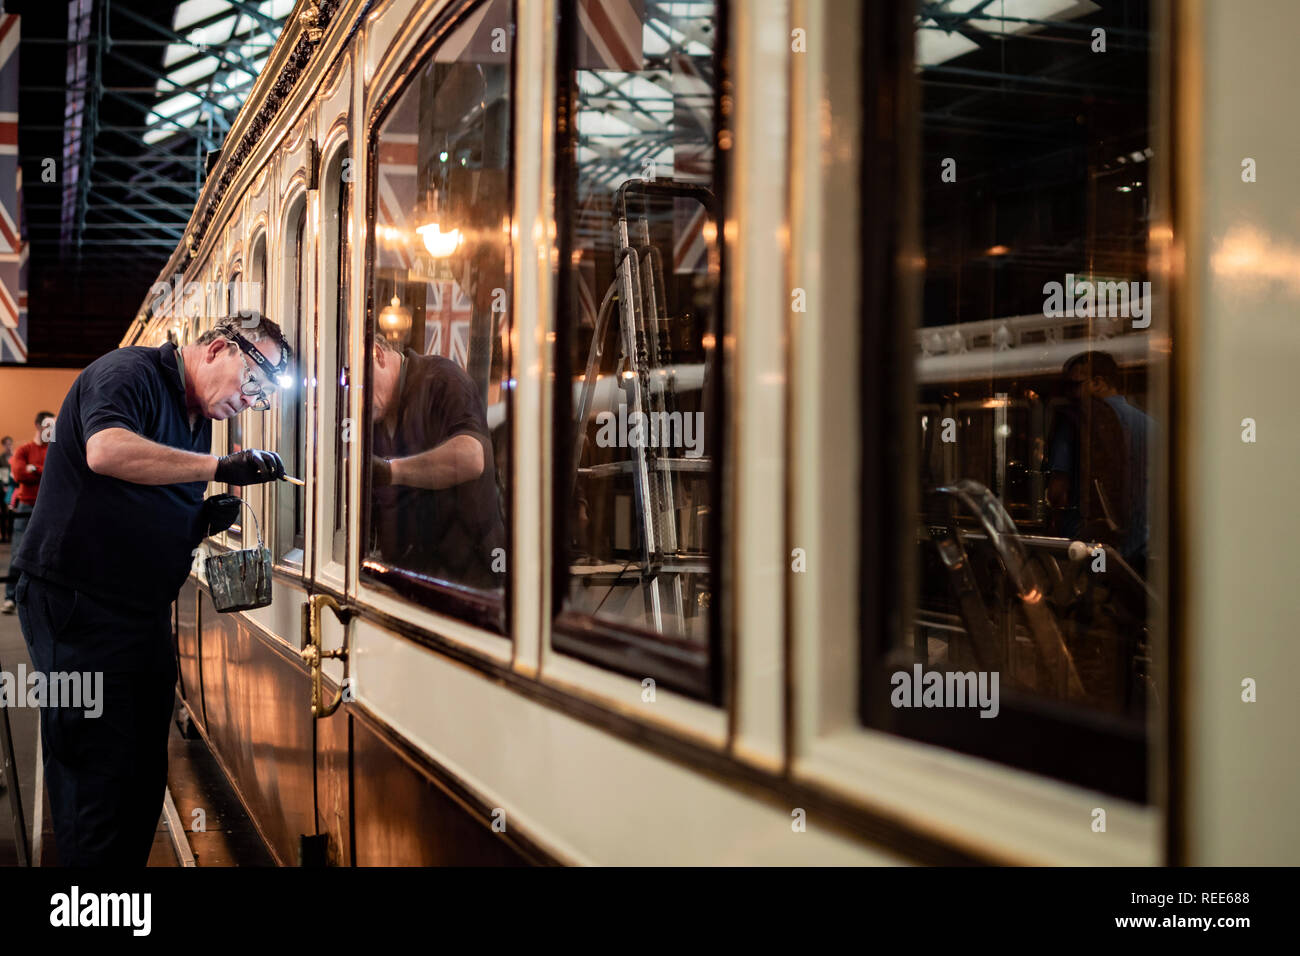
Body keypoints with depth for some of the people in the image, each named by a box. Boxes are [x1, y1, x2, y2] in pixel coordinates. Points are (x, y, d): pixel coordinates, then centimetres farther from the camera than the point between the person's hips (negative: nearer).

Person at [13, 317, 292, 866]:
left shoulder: (200, 420, 16)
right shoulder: (129, 373, -10)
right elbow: (106, 450, -32)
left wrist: (206, 522, 3)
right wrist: (219, 468, -32)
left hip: (145, 612, 9)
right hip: (78, 605, -9)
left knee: (145, 775, 11)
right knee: (97, 776, -5)